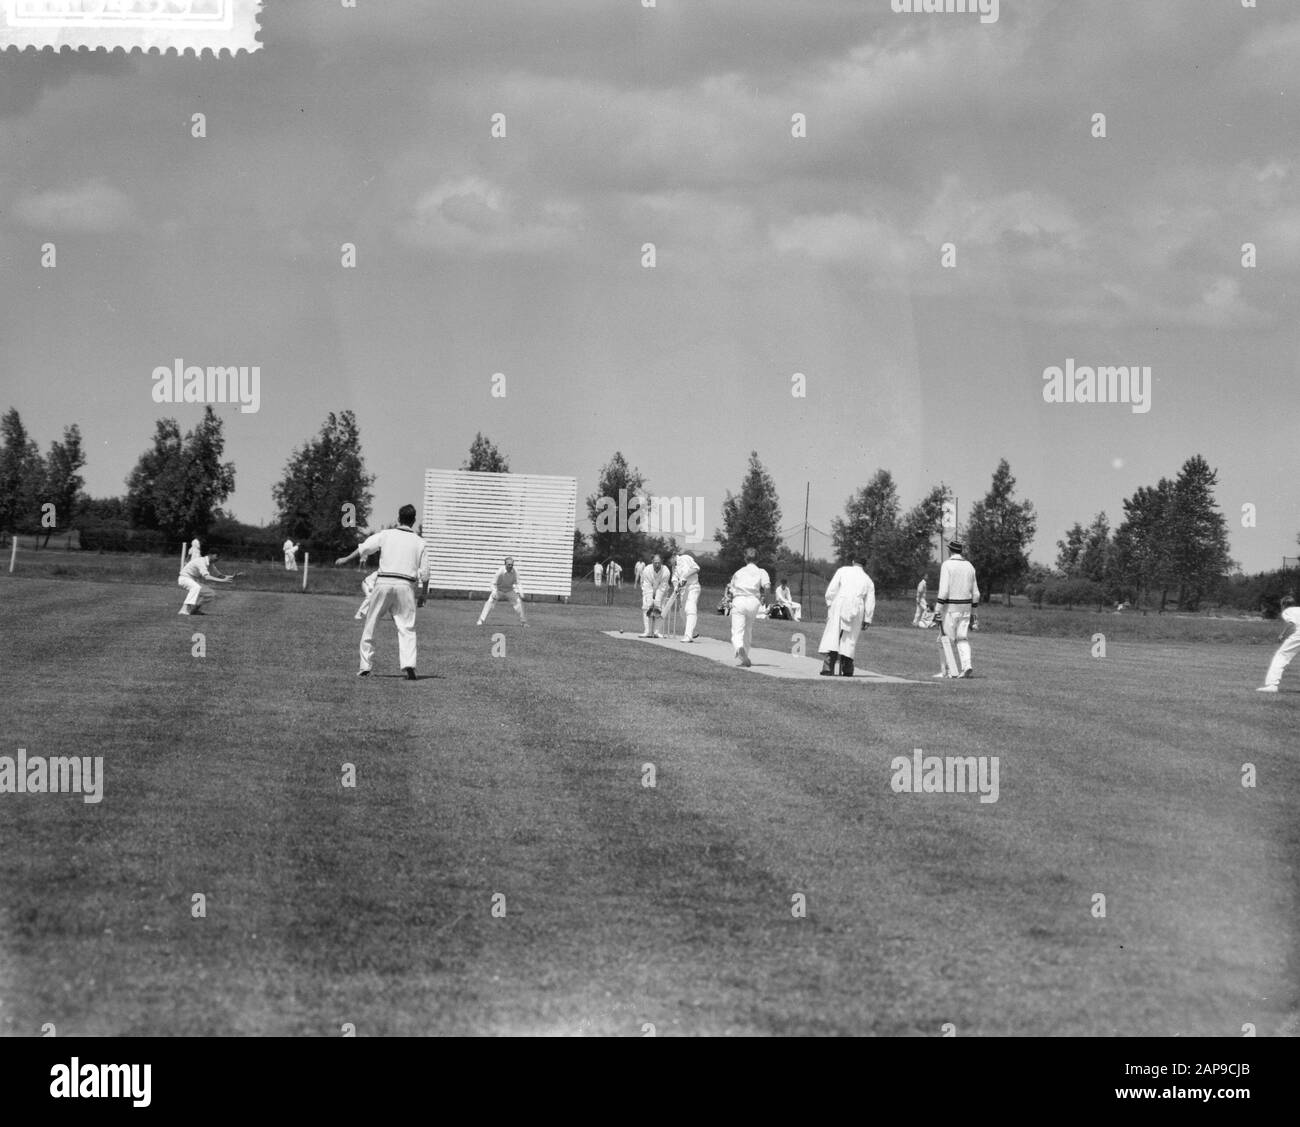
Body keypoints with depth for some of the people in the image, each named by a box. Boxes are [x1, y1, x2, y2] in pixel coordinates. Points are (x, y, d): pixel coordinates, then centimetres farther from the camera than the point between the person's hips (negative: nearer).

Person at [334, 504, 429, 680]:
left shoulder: (386, 535, 5)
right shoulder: (420, 543, 8)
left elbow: (363, 549, 2)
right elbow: (424, 573, 6)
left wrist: (345, 559, 14)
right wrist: (423, 594, 15)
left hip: (384, 582, 0)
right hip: (406, 586, 0)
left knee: (370, 624, 10)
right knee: (406, 627, 2)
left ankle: (365, 666, 10)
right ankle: (409, 664, -17)